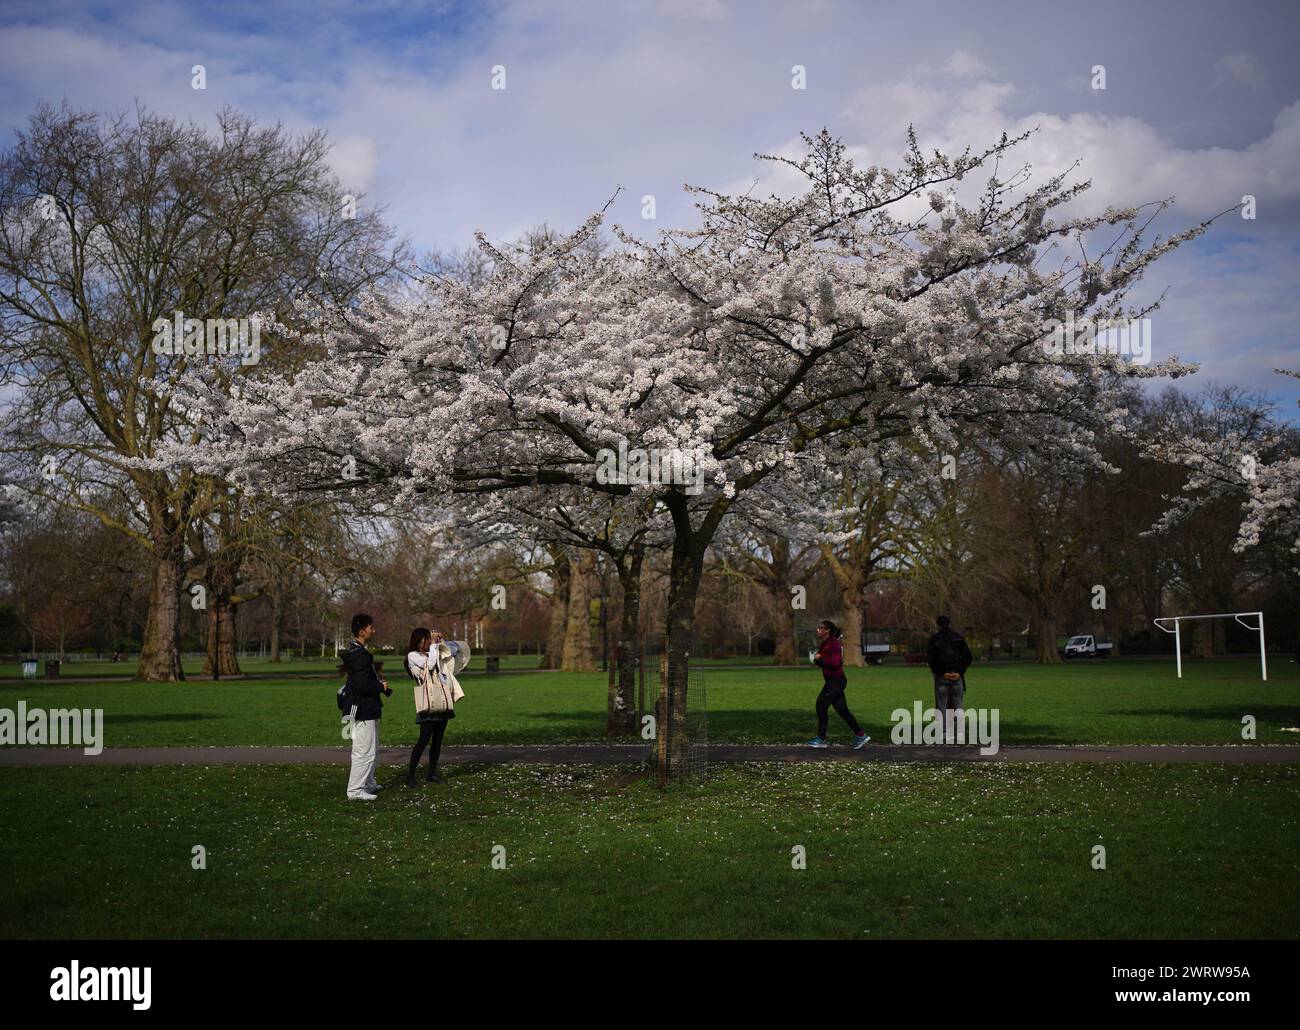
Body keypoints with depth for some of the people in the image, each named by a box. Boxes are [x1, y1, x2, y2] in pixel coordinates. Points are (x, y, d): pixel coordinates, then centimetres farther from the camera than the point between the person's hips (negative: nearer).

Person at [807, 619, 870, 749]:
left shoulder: (833, 644, -16)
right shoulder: (825, 644, 12)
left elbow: (836, 663, -26)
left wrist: (820, 658, -18)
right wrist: (817, 659, 3)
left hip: (836, 681, -9)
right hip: (832, 681, 9)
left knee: (821, 705, -6)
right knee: (841, 709, 9)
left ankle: (821, 739, 2)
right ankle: (860, 735, 13)